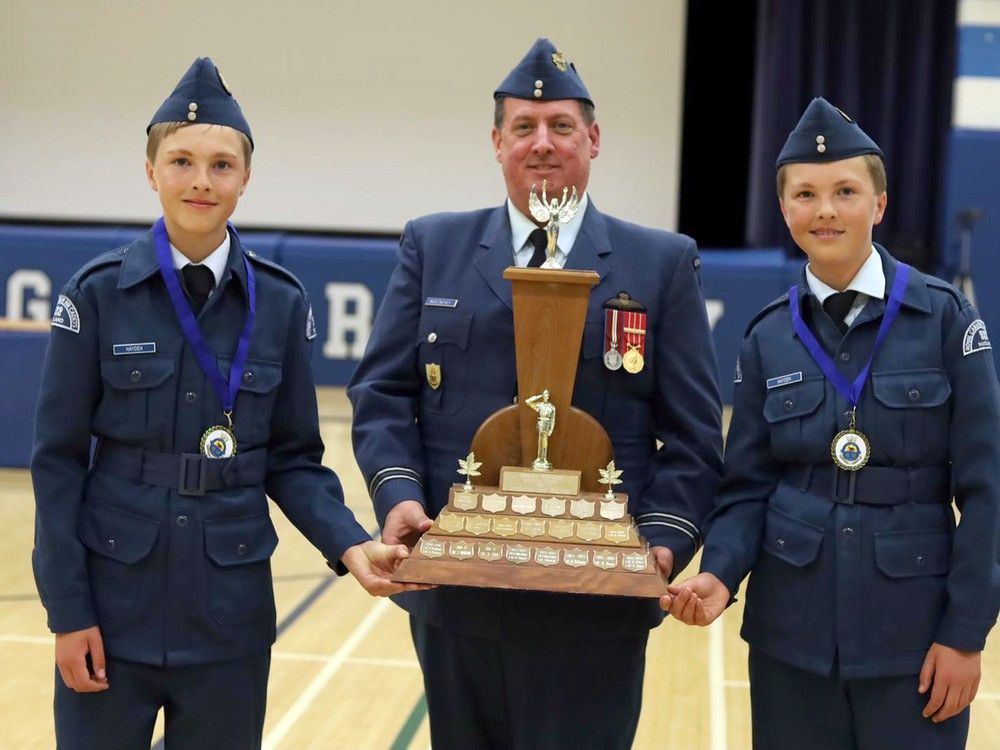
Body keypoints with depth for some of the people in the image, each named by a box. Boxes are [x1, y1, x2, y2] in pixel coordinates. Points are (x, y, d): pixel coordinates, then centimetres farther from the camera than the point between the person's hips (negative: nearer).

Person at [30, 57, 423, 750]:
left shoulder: (280, 301, 0)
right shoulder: (98, 293, -5)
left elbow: (293, 458, 4)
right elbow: (59, 458, -3)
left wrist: (350, 544, -13)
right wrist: (68, 609, -7)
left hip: (230, 605, 1)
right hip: (114, 596, -1)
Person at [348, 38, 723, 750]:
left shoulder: (664, 264, 4)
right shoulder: (433, 247, 9)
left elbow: (692, 432, 2)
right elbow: (383, 391, 5)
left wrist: (664, 538, -12)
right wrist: (398, 493, -12)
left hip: (596, 606, -2)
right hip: (454, 595, 2)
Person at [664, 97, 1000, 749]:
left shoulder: (944, 317, -5)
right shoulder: (768, 337, 3)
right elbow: (748, 486, 4)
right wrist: (719, 574, -14)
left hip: (912, 628, -2)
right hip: (792, 628, 2)